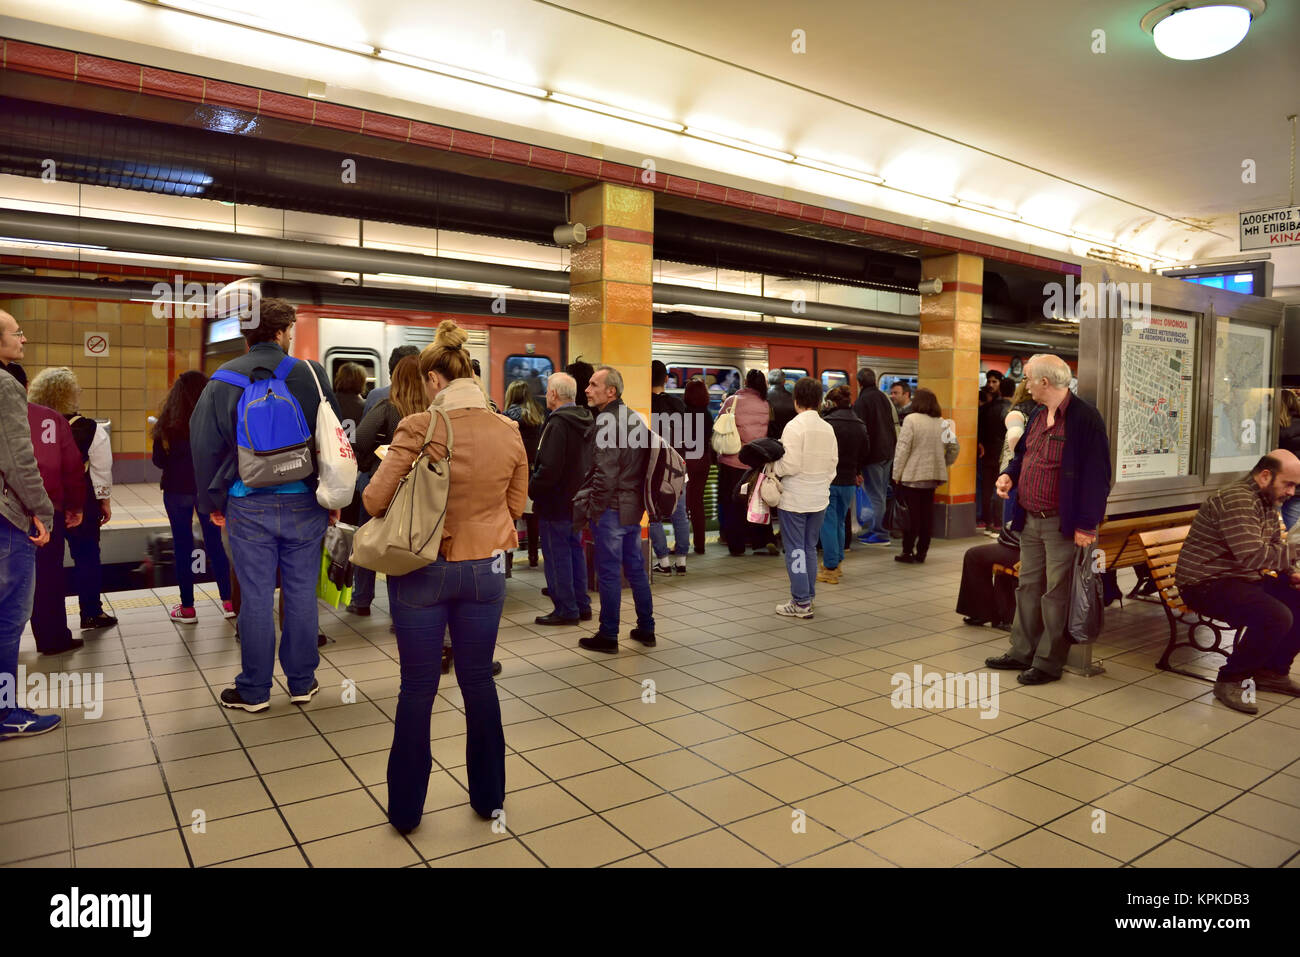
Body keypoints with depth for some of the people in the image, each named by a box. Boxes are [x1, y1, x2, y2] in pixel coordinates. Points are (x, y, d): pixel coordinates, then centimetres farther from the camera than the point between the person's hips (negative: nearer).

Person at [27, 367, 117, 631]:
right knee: (86, 556, 7)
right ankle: (91, 613, 13)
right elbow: (102, 471, -7)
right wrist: (105, 501, 4)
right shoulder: (90, 429, -11)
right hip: (81, 502, -3)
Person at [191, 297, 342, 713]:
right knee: (301, 592, 9)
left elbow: (205, 446, 3)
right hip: (304, 503, 0)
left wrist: (213, 502, 13)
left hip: (248, 504, 0)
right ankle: (302, 682, 21)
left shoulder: (222, 380, 0)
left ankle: (254, 690, 17)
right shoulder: (311, 374, -2)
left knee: (256, 596, 6)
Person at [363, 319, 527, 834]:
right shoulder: (509, 432, -3)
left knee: (418, 689, 11)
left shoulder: (419, 428, -15)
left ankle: (406, 809, 27)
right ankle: (488, 797, 32)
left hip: (423, 572, -3)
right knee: (478, 681, 17)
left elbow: (374, 500, -13)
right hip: (485, 570, 3)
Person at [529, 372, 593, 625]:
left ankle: (565, 609, 8)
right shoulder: (586, 420, 8)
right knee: (575, 550, 17)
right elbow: (590, 462, 16)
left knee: (557, 555, 1)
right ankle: (581, 606, 25)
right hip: (578, 499, 9)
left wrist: (532, 488, -12)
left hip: (556, 501, -9)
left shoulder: (558, 423, -21)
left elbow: (549, 468, -26)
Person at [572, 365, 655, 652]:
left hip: (612, 509, -9)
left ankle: (608, 636, 12)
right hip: (635, 506, 9)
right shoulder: (634, 419, 11)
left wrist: (591, 509, -12)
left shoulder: (606, 423, -17)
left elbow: (605, 475, -21)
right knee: (636, 568, 16)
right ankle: (647, 629, 25)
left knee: (609, 573, 1)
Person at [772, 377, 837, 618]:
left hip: (794, 498, -6)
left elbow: (790, 465, -19)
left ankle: (801, 602, 3)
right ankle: (808, 596, 23)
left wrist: (772, 466, -2)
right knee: (810, 548, 16)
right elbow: (833, 463, 9)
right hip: (819, 497, 6)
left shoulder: (794, 426, -15)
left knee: (795, 549, 1)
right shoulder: (828, 428, 5)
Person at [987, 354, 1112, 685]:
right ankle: (1022, 652, 27)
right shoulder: (1038, 416, 11)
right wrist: (1009, 474, 3)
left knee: (1056, 594, 2)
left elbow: (1096, 475, -18)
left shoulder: (1084, 419, -16)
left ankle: (1048, 661, 12)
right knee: (1028, 587, 16)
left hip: (1062, 525, -8)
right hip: (1030, 521, 8)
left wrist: (1086, 525, -19)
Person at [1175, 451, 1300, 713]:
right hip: (1207, 584, -10)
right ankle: (1231, 680, -8)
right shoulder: (1236, 500, -20)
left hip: (1244, 580, 11)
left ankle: (1273, 671, 17)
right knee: (1276, 617, -27)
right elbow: (1251, 554, -30)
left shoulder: (1267, 502, 14)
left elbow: (1276, 547, 21)